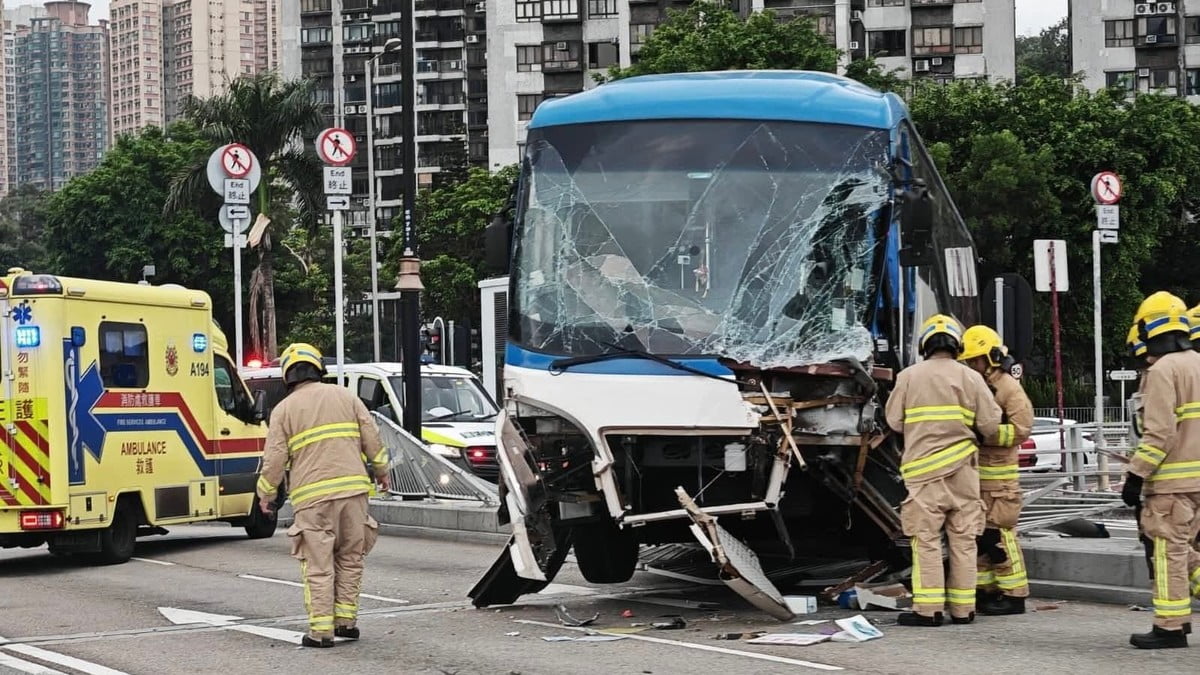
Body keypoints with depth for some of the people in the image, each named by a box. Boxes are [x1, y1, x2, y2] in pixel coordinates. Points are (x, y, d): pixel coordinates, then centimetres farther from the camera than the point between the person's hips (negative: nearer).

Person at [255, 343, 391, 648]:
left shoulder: (283, 410, 5)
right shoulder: (345, 396, 12)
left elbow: (275, 458, 2)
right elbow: (371, 437, 9)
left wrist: (266, 492, 16)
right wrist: (381, 470, 22)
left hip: (312, 496, -2)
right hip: (353, 488, 2)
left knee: (318, 565, 0)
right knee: (350, 558, 14)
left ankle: (321, 630, -3)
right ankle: (346, 620, 13)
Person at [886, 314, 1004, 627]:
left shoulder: (908, 376, 0)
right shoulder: (971, 378, 1)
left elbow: (894, 421, 6)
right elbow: (990, 426, 1)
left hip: (923, 468, -1)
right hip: (962, 470, 2)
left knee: (926, 539, 0)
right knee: (963, 540, 7)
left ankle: (928, 609, -5)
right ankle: (962, 608, 9)